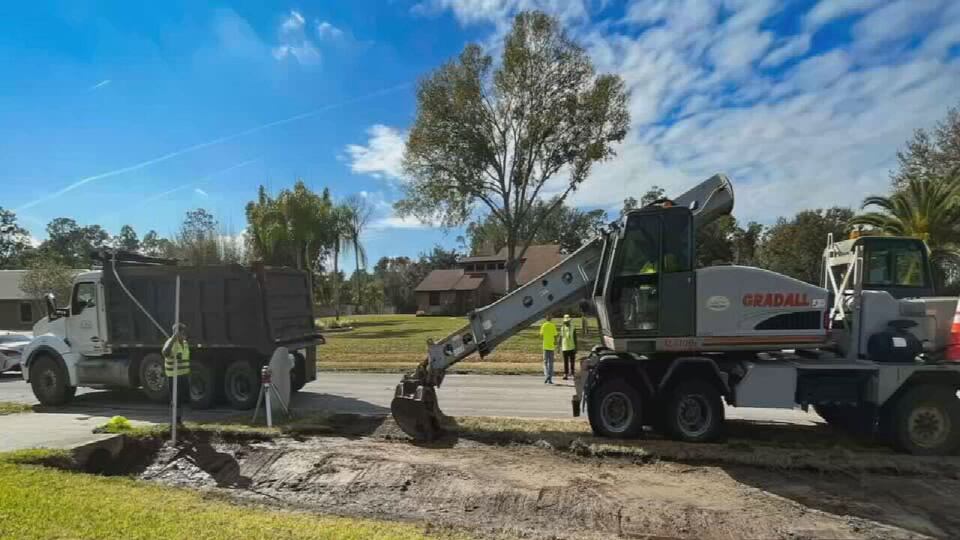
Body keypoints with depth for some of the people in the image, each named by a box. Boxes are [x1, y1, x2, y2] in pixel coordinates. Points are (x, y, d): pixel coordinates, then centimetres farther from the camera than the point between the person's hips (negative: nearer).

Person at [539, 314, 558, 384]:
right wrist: (556, 345, 9)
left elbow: (541, 335, 0)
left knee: (545, 362, 6)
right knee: (551, 362, 7)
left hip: (545, 346, 0)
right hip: (552, 346, 1)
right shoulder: (553, 326, -2)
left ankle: (547, 375, -16)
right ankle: (550, 379, 6)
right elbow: (555, 336, -2)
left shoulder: (543, 325, -3)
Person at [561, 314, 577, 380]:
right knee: (565, 362, 4)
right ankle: (565, 374, 8)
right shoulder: (562, 328, 5)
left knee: (572, 361, 5)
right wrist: (560, 347, 9)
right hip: (564, 348, 2)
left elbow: (575, 339, 0)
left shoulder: (573, 328, -1)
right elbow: (560, 338, 11)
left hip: (572, 347, -2)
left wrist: (576, 348, -3)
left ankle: (572, 372, 15)